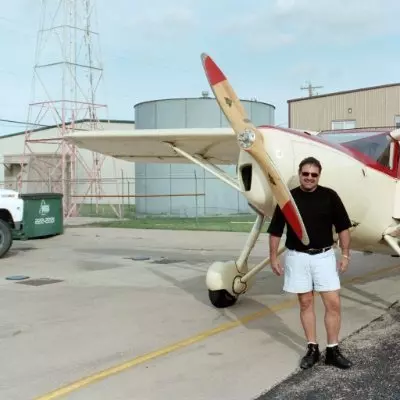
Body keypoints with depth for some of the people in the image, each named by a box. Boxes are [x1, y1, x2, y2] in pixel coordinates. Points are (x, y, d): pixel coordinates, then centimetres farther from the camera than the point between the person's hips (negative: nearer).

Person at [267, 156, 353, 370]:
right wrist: (273, 257, 1)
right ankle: (312, 349, 17)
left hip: (324, 256, 0)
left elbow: (343, 227, 3)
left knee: (333, 303, -2)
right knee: (306, 303, 7)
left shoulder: (329, 196, -2)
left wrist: (345, 255, 0)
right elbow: (275, 231, 3)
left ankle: (333, 350, 10)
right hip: (297, 257, 0)